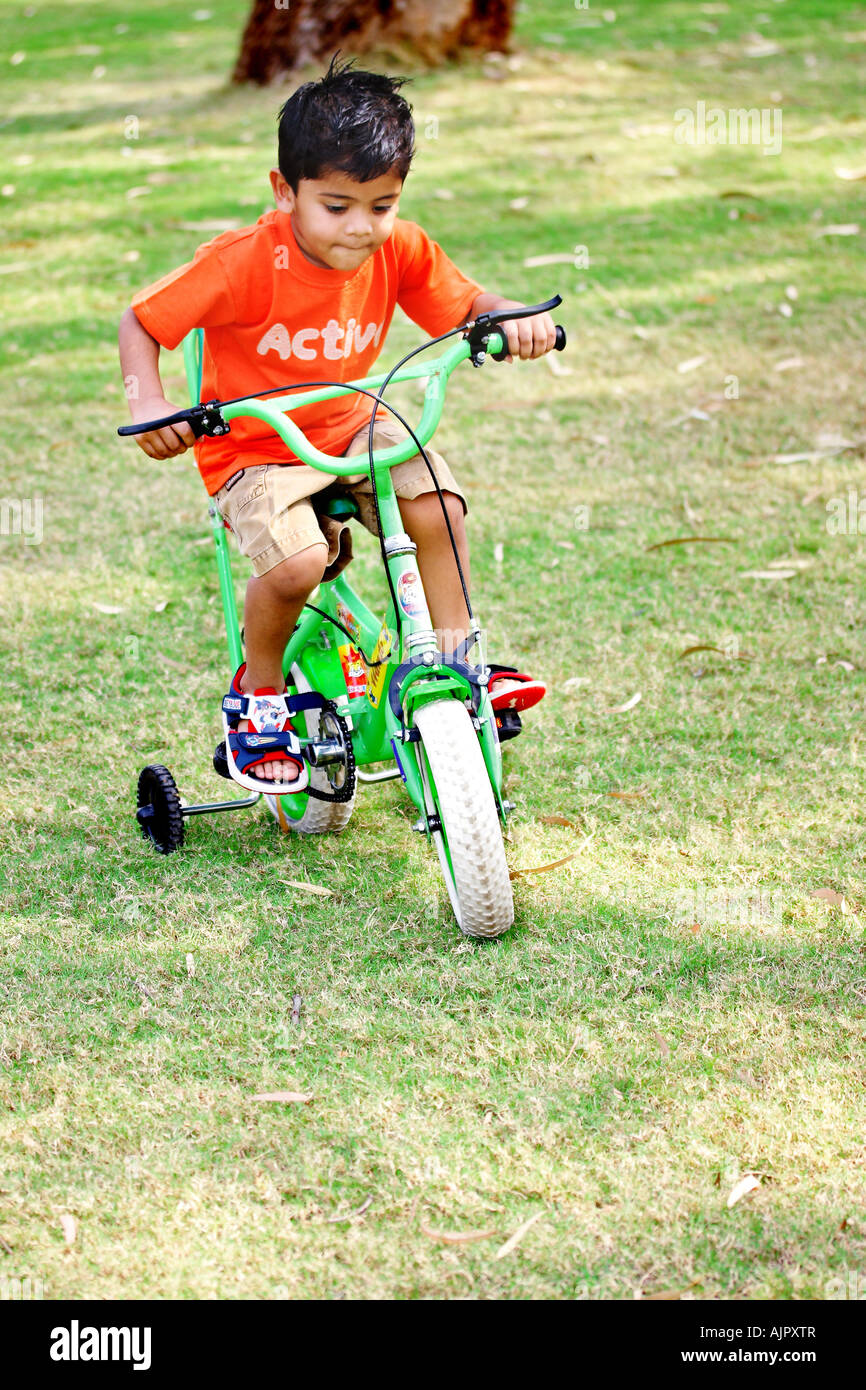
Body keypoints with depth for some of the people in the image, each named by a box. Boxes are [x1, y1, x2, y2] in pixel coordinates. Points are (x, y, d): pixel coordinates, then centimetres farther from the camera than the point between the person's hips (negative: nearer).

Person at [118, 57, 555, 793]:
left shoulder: (400, 251, -9)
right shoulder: (244, 263, -22)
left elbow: (466, 302, 6)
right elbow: (141, 321, -15)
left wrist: (514, 318, -18)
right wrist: (148, 407, -32)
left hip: (353, 428, 4)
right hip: (254, 449, -4)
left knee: (438, 500, -23)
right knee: (297, 562, -29)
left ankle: (458, 655, -3)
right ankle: (257, 691, 0)